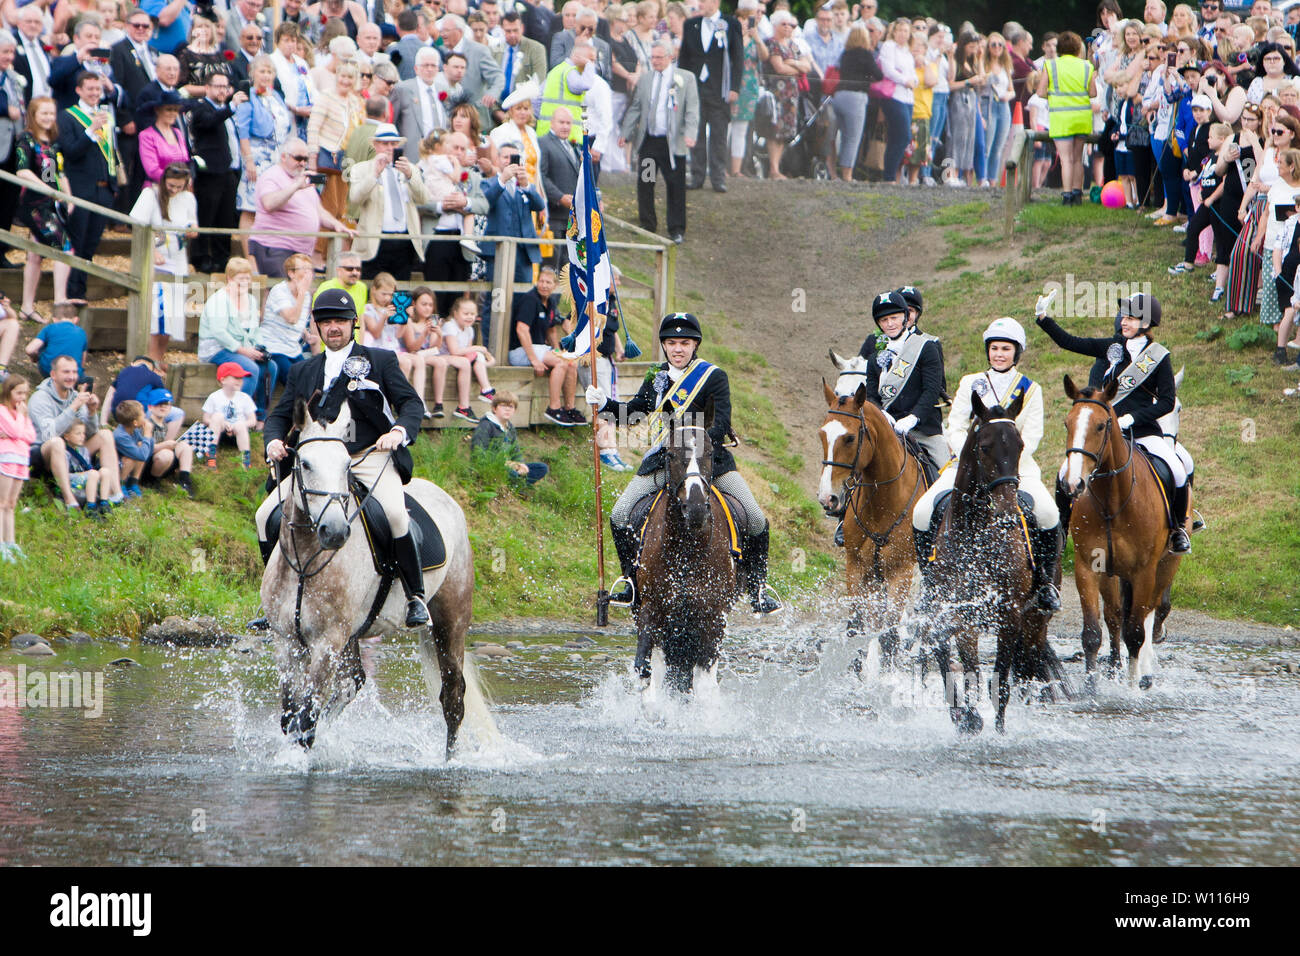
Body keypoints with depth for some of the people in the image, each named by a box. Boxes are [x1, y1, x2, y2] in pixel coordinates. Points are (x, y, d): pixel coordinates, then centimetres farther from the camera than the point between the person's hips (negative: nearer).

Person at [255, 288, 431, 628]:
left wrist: (399, 431, -17)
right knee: (266, 516, -11)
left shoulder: (380, 361, 11)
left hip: (371, 458, -4)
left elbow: (412, 403, 5)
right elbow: (281, 415, 20)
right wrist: (274, 440, -3)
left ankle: (415, 597, -17)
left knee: (394, 513, -32)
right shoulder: (303, 371, 21)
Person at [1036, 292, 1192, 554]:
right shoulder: (1114, 347, 7)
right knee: (1066, 472, -13)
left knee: (1178, 473, -21)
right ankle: (1060, 528, 7)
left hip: (1143, 430, -3)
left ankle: (1178, 529, 4)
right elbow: (1070, 343, 9)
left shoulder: (1159, 357, -3)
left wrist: (1132, 418, -17)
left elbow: (1167, 402, -5)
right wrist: (1044, 319, -1)